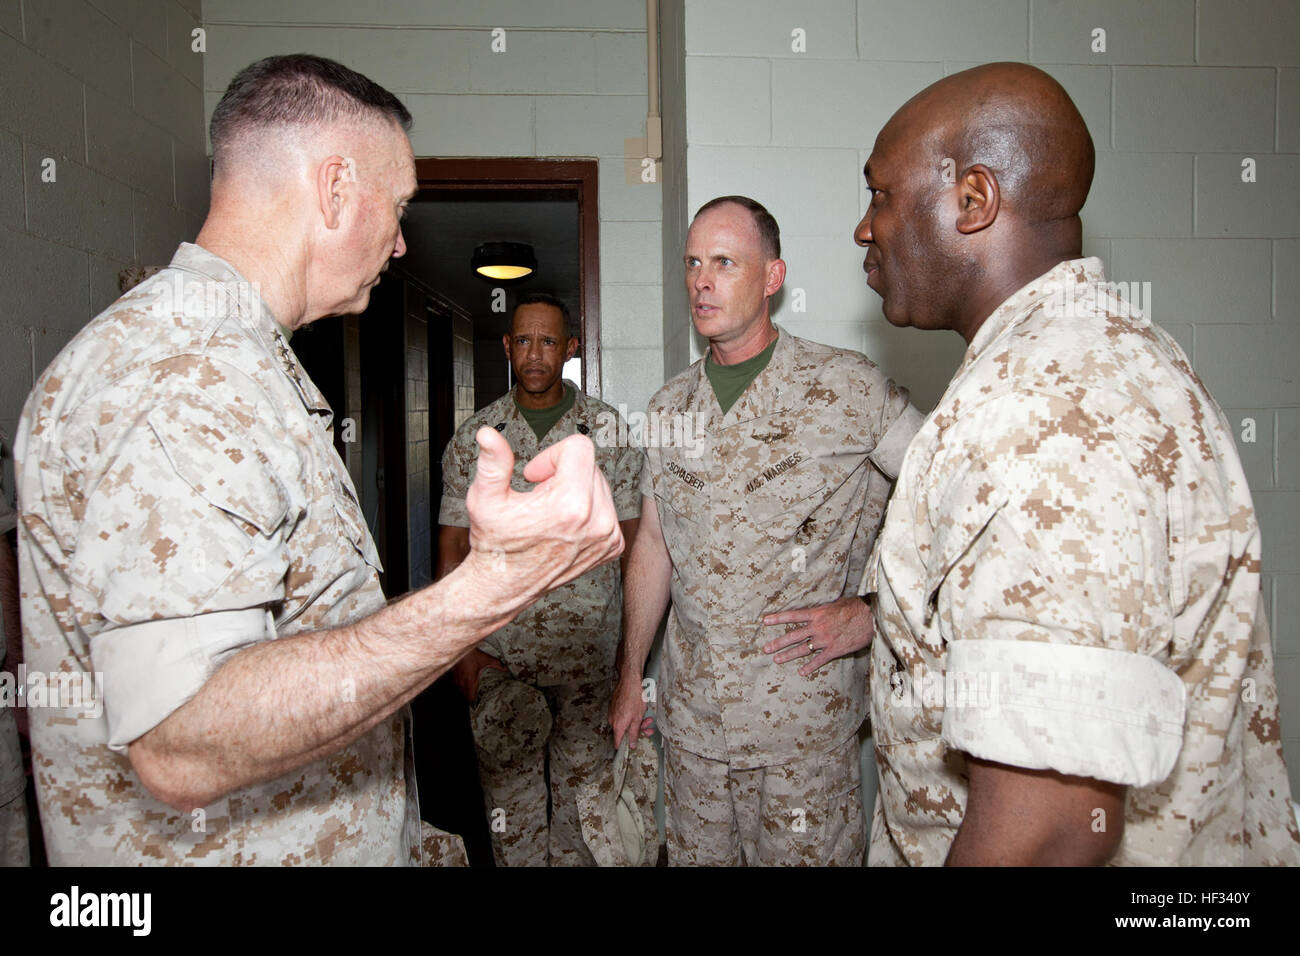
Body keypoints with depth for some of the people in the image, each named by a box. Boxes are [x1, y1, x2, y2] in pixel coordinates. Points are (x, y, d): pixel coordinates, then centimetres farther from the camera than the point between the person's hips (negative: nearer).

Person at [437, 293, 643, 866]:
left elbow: (629, 539, 4)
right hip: (496, 649, 1)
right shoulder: (473, 438, 4)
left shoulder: (609, 429, 2)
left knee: (582, 781, 10)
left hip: (588, 647, 0)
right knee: (508, 786, 8)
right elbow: (453, 546, 5)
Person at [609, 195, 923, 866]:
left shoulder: (847, 388, -9)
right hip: (689, 711, 4)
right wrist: (630, 675, 12)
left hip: (801, 716, -4)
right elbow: (652, 546, 12)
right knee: (696, 857, 17)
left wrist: (871, 611, -13)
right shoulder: (669, 407, 7)